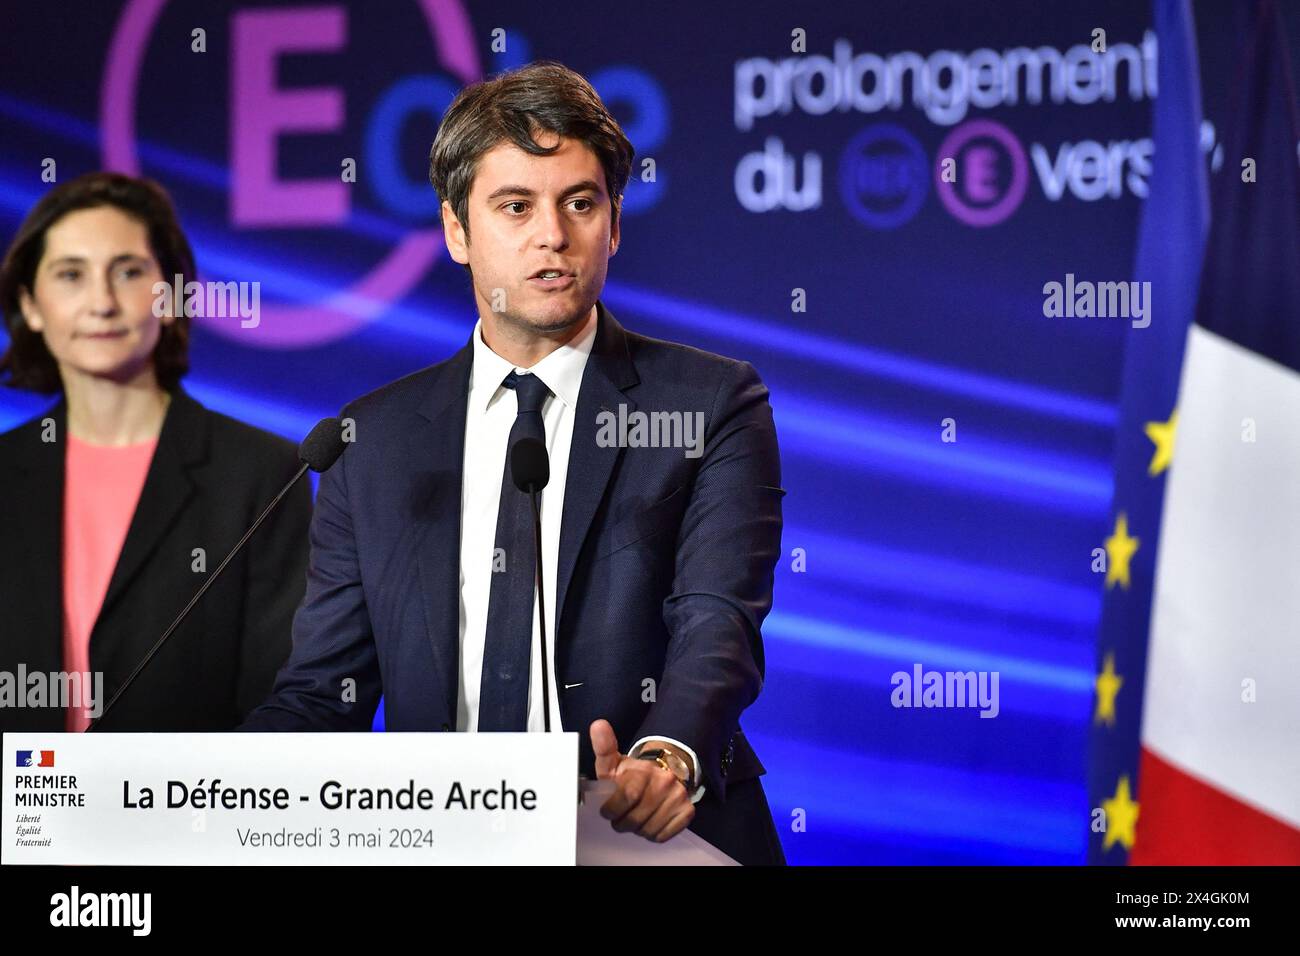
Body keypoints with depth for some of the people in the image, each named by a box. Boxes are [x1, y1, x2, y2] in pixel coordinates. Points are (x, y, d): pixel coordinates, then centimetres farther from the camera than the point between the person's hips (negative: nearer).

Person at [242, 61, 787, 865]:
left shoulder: (713, 405, 6)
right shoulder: (376, 437, 14)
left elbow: (718, 620, -8)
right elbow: (323, 689, 12)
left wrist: (667, 757, -30)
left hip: (655, 842, -1)